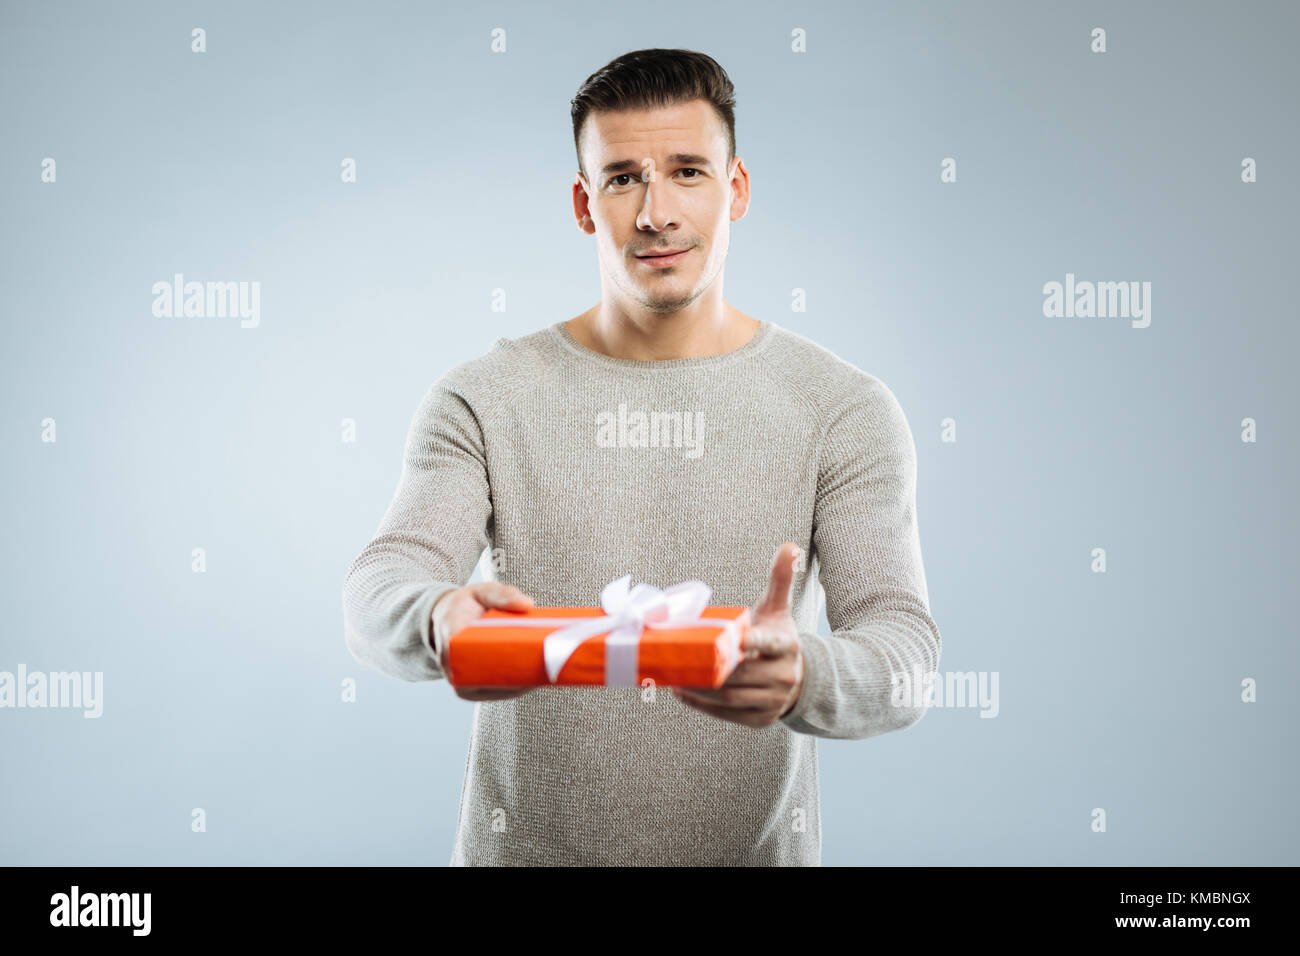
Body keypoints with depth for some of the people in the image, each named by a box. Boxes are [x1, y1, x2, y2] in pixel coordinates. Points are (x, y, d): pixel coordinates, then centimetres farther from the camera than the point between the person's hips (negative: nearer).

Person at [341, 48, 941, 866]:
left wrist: (802, 676, -35)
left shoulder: (844, 408, -5)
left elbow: (905, 651, -13)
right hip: (523, 846, 1)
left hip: (755, 846, 0)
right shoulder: (483, 400, -2)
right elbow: (380, 590, -13)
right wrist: (440, 622, -36)